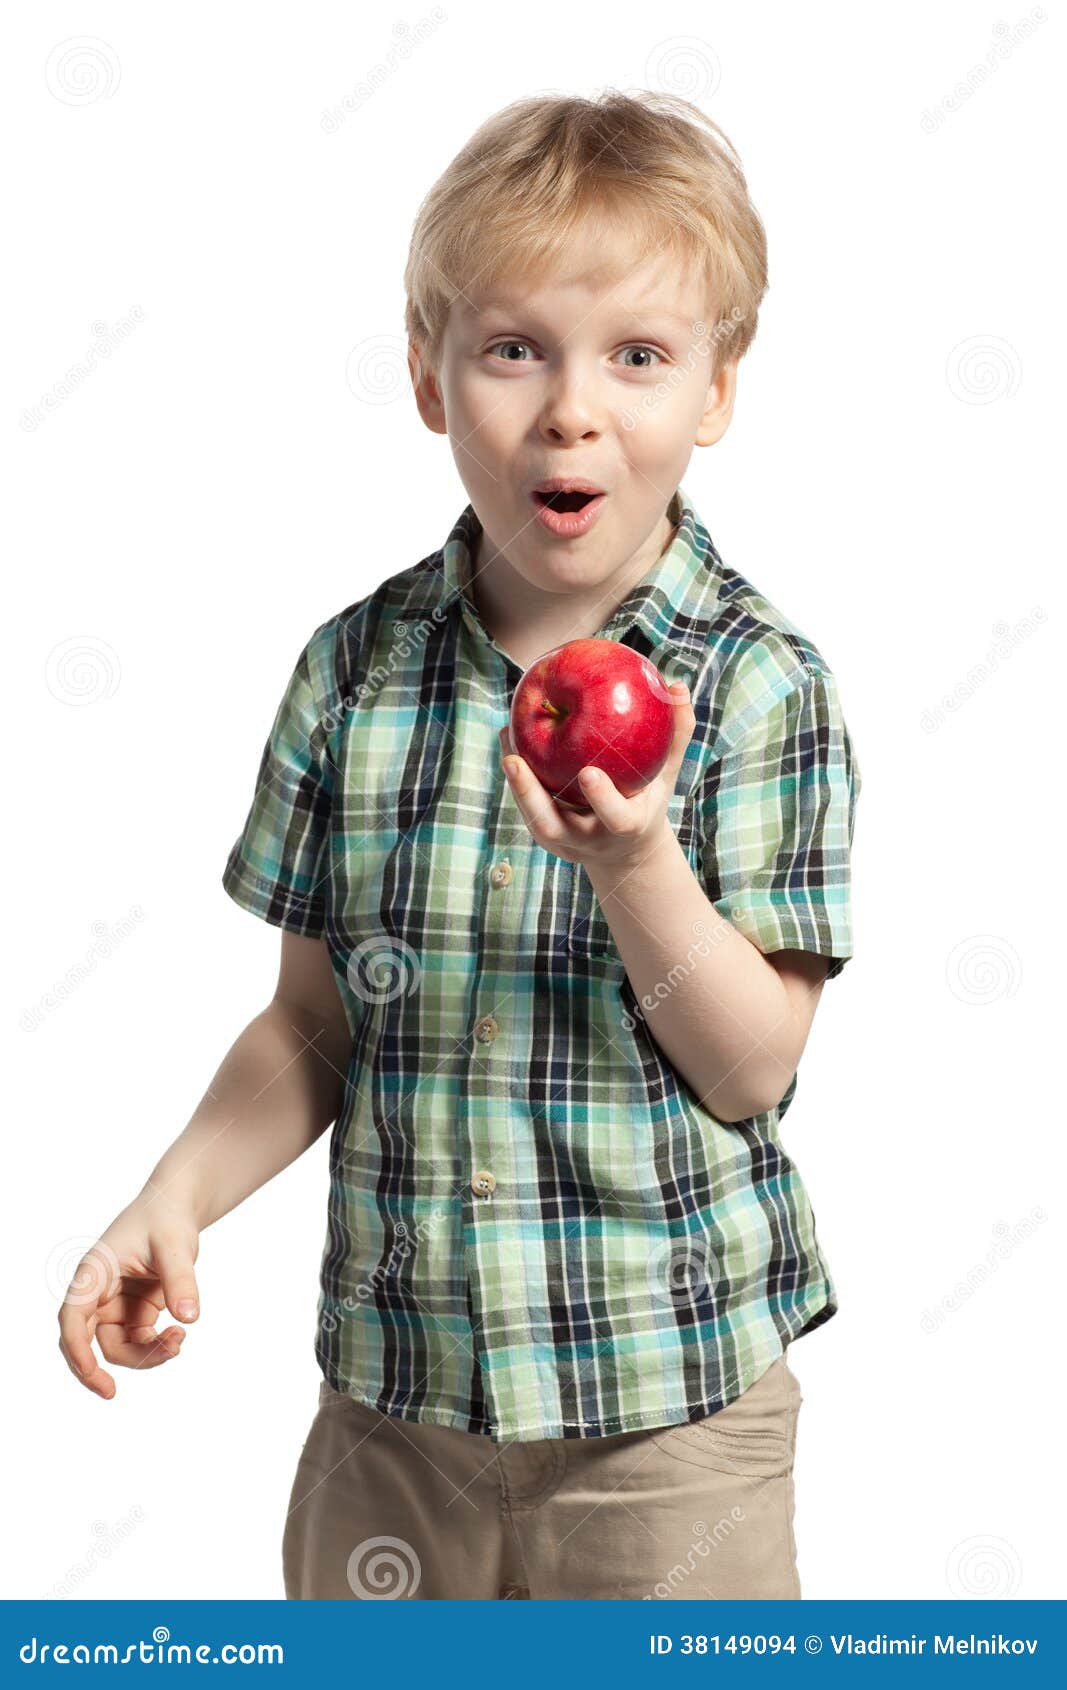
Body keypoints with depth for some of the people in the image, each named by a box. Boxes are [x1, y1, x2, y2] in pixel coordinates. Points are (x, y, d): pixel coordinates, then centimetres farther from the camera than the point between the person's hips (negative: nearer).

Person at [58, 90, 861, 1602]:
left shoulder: (760, 684, -11)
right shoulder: (354, 670, -2)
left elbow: (752, 1069, -12)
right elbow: (315, 1026, 5)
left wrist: (633, 862, -27)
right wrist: (180, 1196, -9)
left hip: (670, 1403, -3)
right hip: (395, 1379, 3)